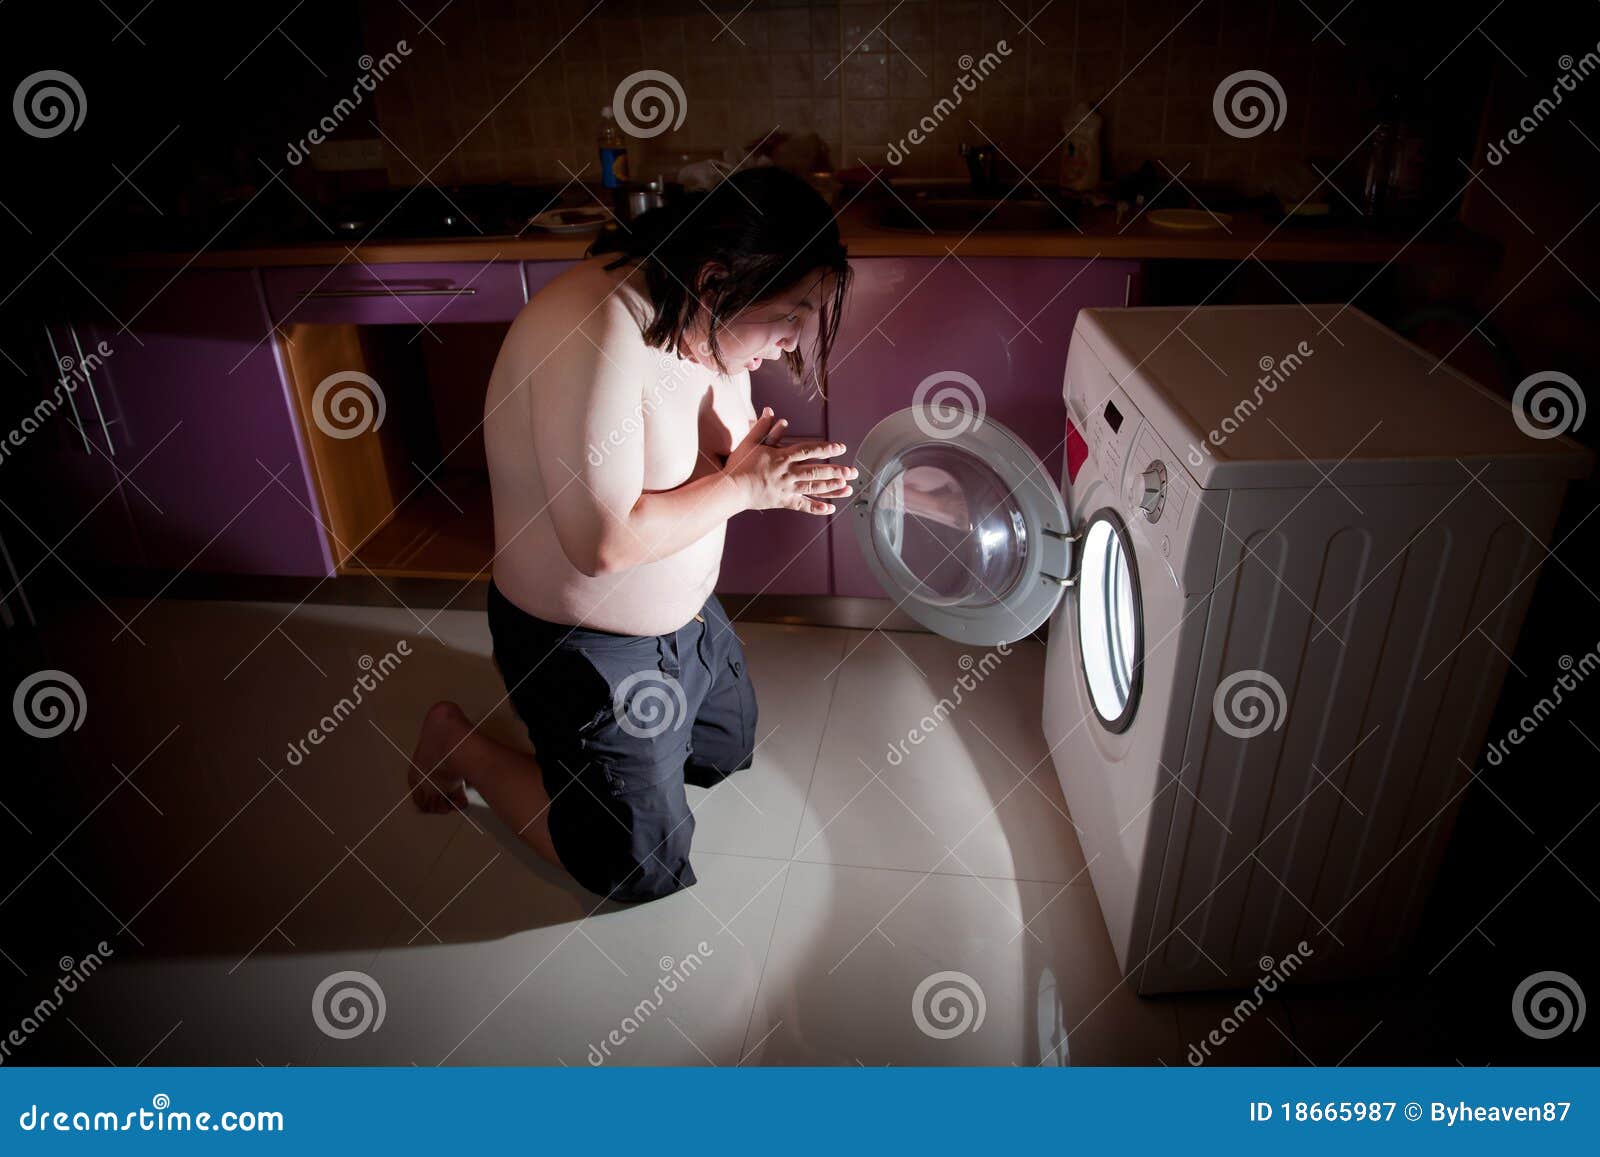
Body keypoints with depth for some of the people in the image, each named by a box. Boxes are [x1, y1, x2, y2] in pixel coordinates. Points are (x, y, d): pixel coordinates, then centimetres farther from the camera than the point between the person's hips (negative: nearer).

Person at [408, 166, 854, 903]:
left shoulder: (708, 323, -5)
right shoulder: (594, 332, -34)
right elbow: (605, 542, -35)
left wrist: (774, 471, -15)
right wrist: (743, 487, -25)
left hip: (685, 614, 9)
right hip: (590, 645, -9)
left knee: (729, 750, 30)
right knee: (644, 869, 6)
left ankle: (530, 680, 35)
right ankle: (459, 745, 20)